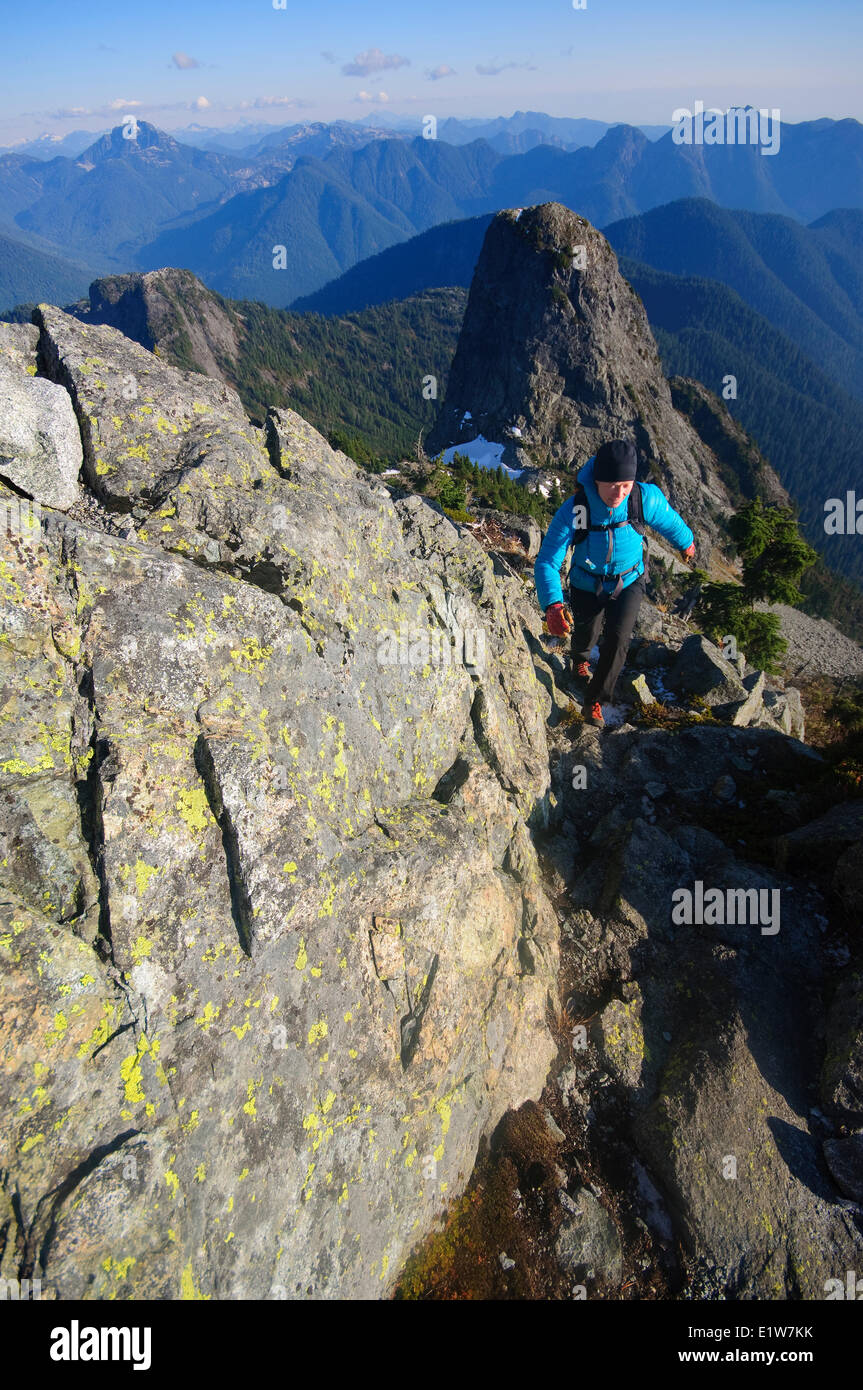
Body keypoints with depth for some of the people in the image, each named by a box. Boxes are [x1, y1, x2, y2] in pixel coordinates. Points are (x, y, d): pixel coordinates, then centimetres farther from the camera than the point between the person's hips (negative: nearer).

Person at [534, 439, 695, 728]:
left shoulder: (646, 498, -27)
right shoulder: (572, 511, -32)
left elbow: (670, 522, -3)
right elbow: (547, 562, -33)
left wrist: (686, 542, 19)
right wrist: (552, 606, -50)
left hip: (628, 582, 0)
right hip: (587, 585, 0)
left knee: (617, 640, -17)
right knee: (586, 636, 21)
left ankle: (594, 701, 7)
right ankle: (580, 660, 62)